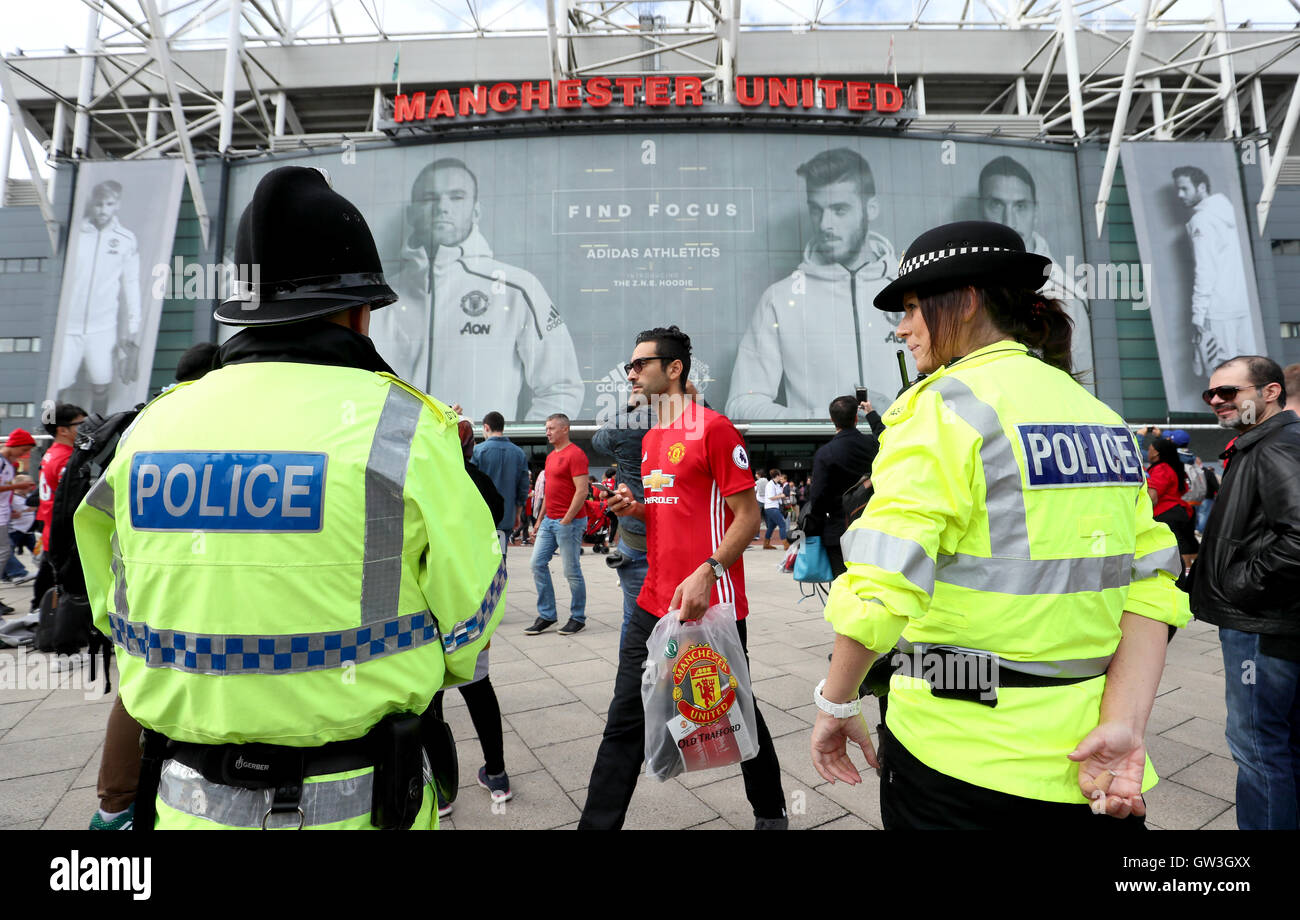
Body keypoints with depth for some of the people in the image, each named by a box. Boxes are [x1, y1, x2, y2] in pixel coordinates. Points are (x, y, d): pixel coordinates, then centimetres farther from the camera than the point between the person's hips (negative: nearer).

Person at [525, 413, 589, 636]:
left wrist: (567, 520, -19)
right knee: (538, 564, 6)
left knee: (572, 571, 0)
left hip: (569, 521, -9)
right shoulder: (550, 456, 17)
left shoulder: (575, 454, -11)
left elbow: (582, 491, -18)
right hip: (549, 520, 9)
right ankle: (546, 615, 16)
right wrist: (541, 519, 20)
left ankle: (578, 618, 15)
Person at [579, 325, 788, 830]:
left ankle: (771, 813, 38)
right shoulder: (650, 438, 14)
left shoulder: (713, 428, -11)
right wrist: (634, 508, 4)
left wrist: (706, 573, -22)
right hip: (654, 604, 7)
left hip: (710, 606, -6)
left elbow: (748, 515, -12)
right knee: (625, 722, 8)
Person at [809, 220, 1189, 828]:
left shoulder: (945, 404, -16)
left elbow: (881, 585, -25)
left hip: (959, 755, -6)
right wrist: (1123, 725, -5)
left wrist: (837, 701, -10)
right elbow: (1150, 586, 0)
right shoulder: (1101, 416, 7)